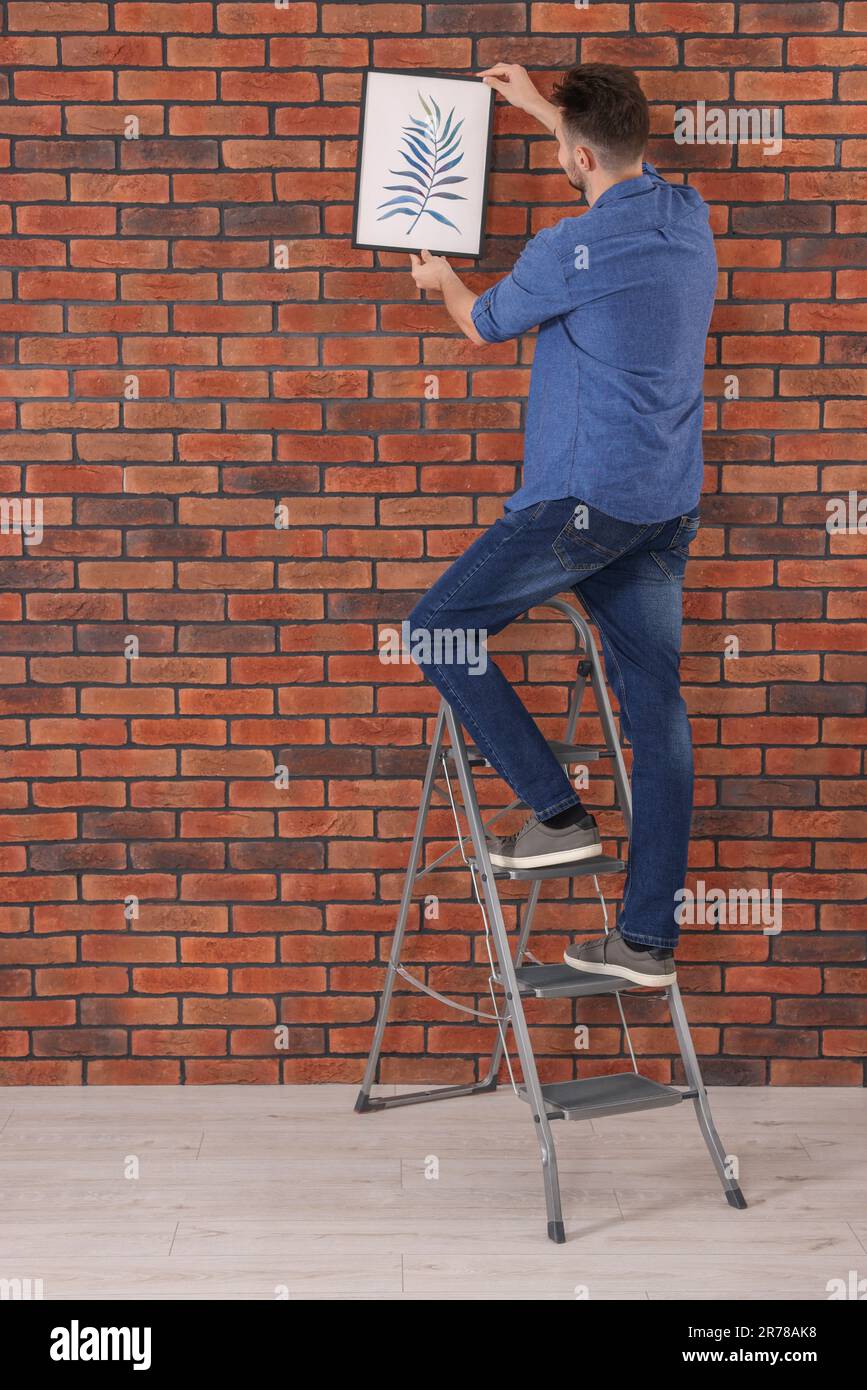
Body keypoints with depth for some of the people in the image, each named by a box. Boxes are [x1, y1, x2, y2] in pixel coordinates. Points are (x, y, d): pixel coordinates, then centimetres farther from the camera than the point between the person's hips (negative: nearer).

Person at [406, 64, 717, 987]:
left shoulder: (568, 251, -14)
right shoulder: (687, 216, 8)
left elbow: (484, 324, 7)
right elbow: (627, 163, 33)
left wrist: (443, 282, 29)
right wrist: (539, 105, 43)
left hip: (583, 499, -8)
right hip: (669, 509, 8)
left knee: (439, 629, 5)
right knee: (655, 705, 7)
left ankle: (556, 813, 3)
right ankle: (648, 939, 11)